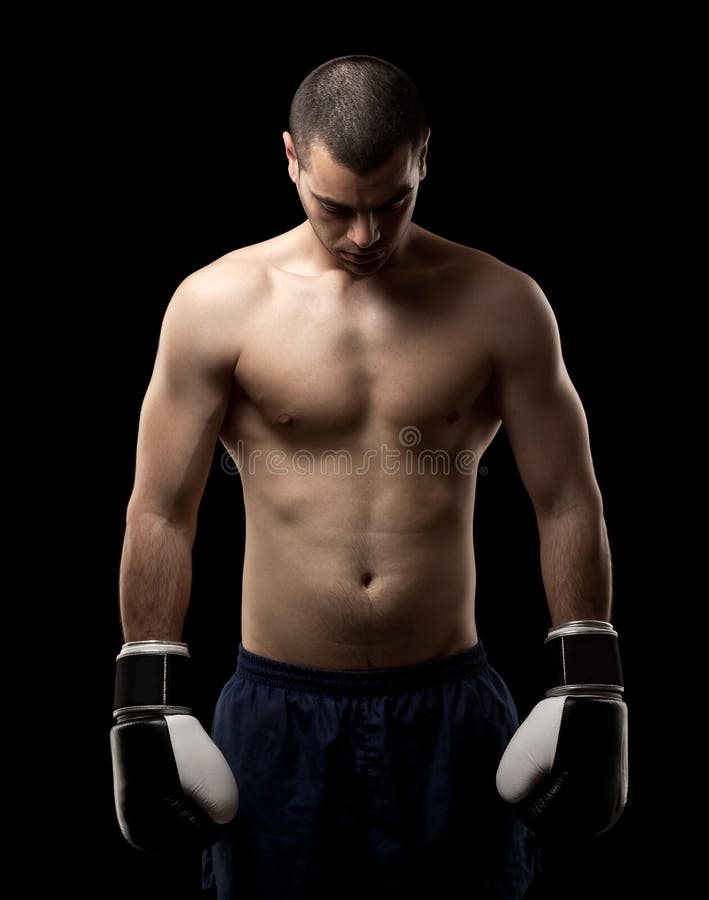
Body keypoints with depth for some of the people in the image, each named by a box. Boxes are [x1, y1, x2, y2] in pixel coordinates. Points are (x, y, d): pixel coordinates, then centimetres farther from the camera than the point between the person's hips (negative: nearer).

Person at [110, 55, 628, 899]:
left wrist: (587, 690, 0)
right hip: (279, 710, 0)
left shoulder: (500, 304, -2)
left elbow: (568, 503, 2)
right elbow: (161, 514, -1)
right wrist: (147, 703, -2)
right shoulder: (217, 304, -5)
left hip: (451, 707, 1)